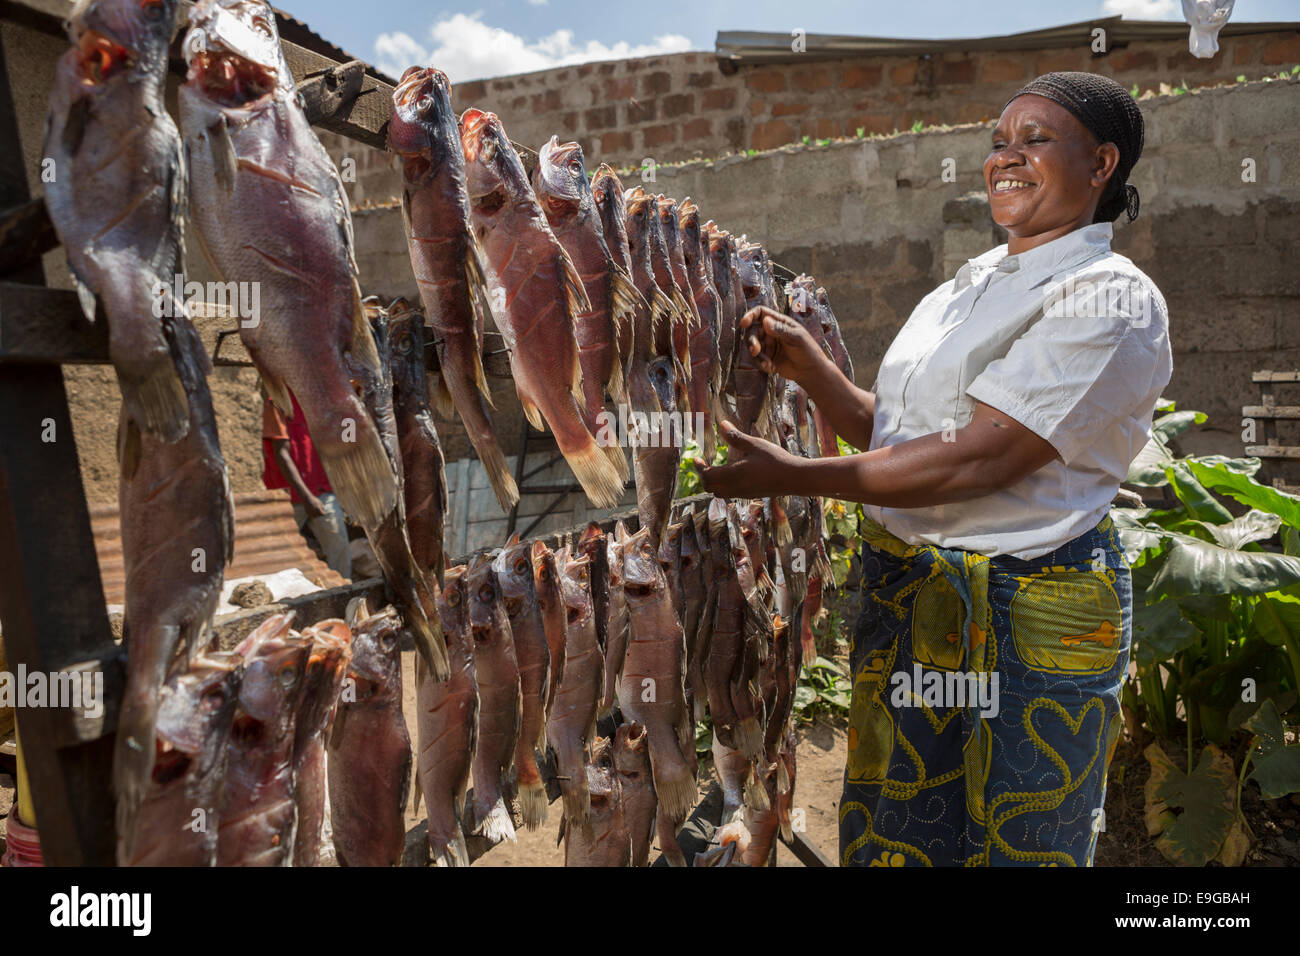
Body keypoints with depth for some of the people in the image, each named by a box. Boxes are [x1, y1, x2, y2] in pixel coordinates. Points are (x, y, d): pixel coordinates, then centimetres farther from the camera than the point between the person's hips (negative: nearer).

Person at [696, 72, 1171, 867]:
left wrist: (790, 476, -23)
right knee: (890, 836, 19)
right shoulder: (969, 285, 14)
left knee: (1011, 843, 11)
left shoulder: (1110, 301, -12)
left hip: (1024, 612, -7)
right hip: (906, 594, 8)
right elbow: (886, 433, 12)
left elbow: (977, 459, -23)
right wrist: (805, 363, -4)